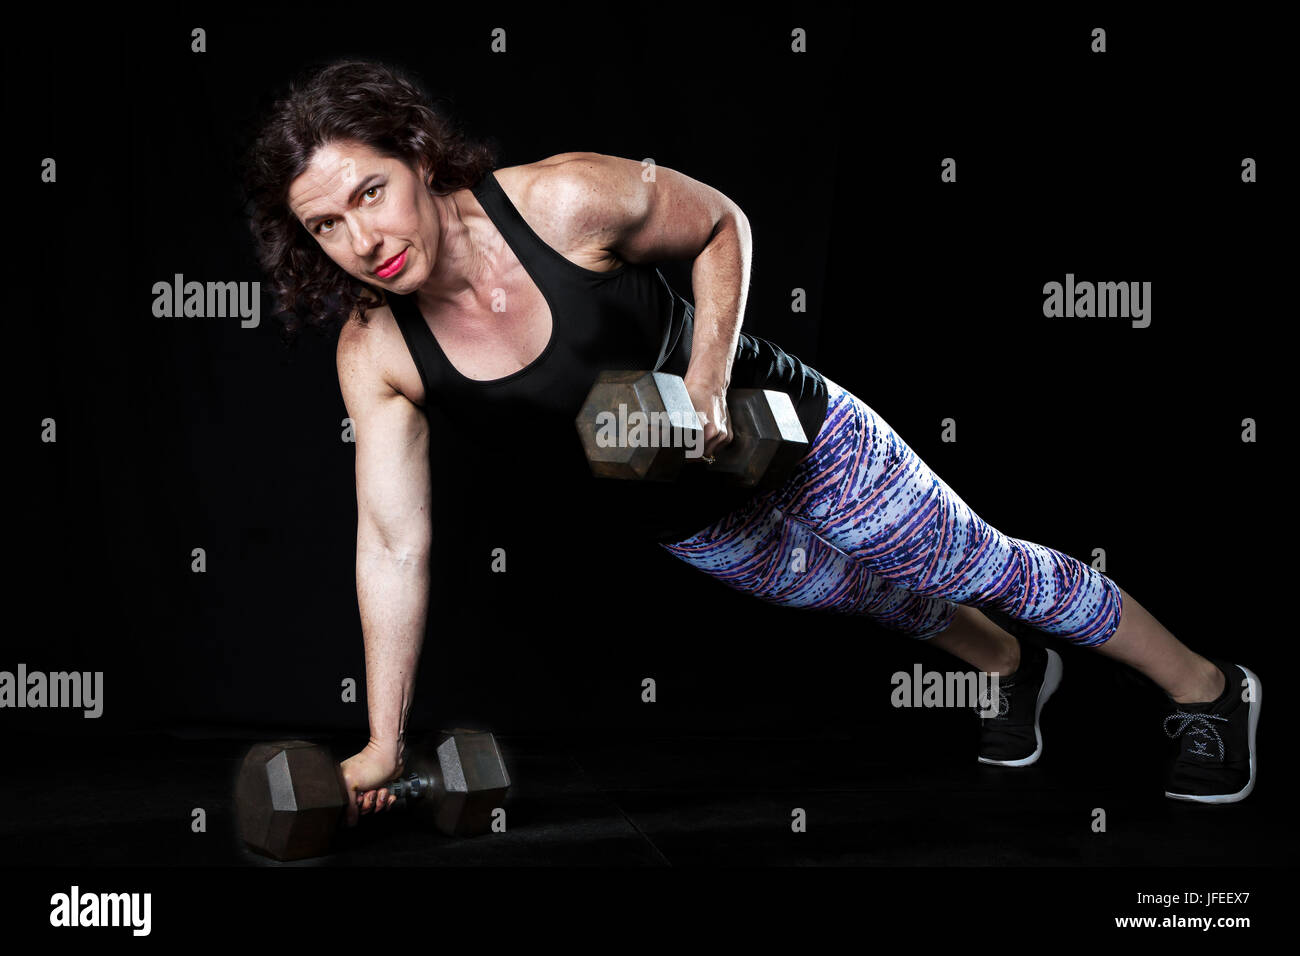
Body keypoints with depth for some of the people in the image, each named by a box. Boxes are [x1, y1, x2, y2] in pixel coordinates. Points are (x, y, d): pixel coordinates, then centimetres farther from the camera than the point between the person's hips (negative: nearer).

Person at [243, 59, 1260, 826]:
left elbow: (723, 226, -12)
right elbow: (394, 545, -13)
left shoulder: (568, 200, -31)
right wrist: (384, 744, -12)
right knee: (879, 598, 26)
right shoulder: (376, 352, -19)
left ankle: (1207, 688, 34)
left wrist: (705, 384, -25)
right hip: (688, 520, 4)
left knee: (979, 567, 10)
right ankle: (1014, 671, 59)